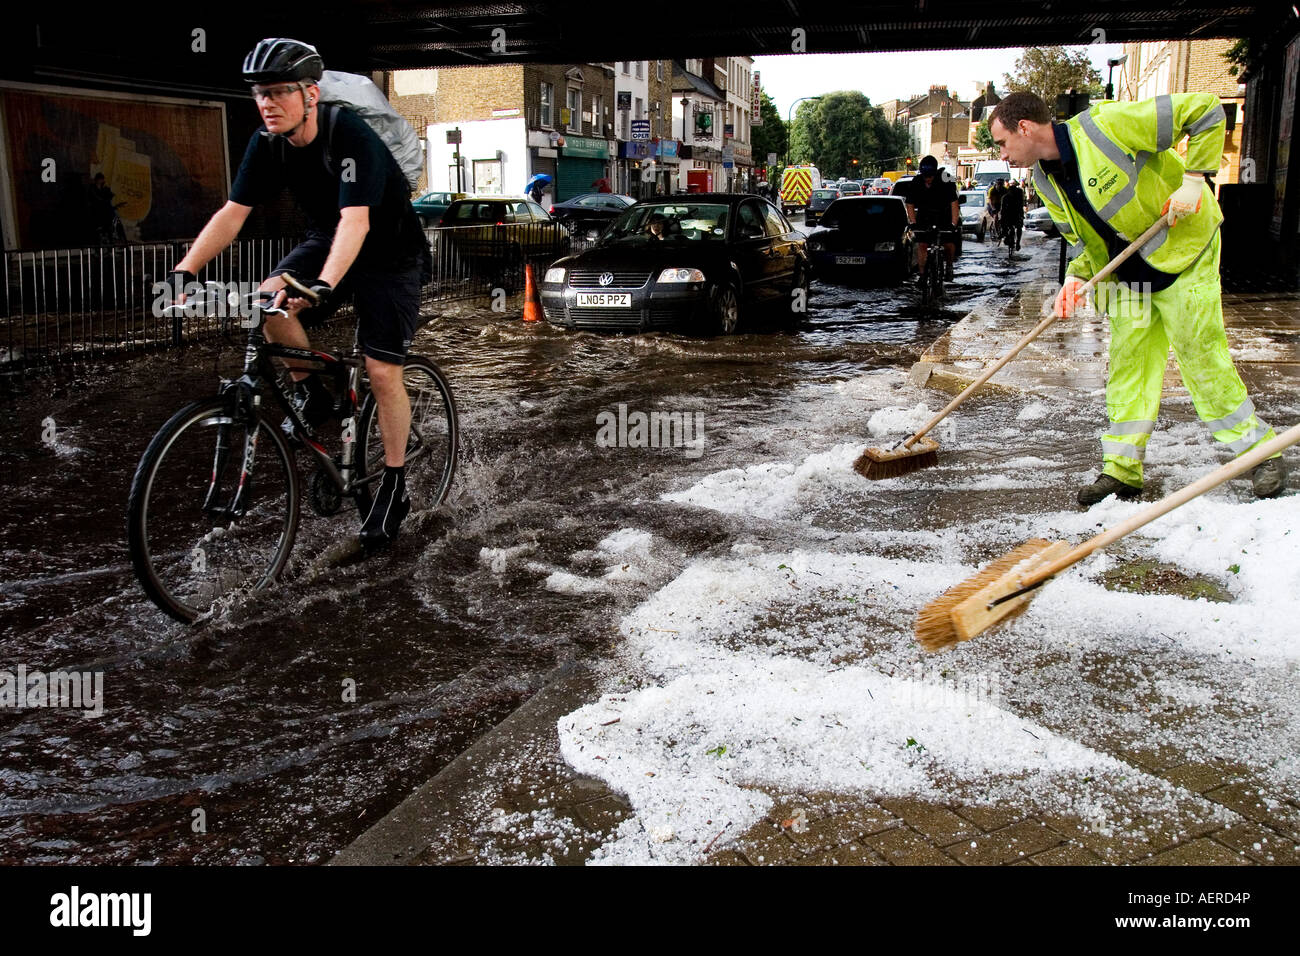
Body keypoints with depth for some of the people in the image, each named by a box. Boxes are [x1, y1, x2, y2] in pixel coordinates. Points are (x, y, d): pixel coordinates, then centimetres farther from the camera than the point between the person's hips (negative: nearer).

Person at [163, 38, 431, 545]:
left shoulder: (351, 136, -29)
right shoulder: (267, 143, -10)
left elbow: (356, 220, -41)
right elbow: (233, 213, -12)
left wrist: (323, 287, -55)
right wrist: (185, 269, -24)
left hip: (389, 252, -5)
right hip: (326, 240, 5)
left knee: (382, 373, -10)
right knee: (269, 299, -24)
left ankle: (395, 486, 7)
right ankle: (312, 396, -1)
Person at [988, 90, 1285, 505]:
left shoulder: (1107, 125, -25)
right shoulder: (1046, 182, -2)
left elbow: (1205, 111, -20)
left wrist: (1192, 180, -23)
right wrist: (1076, 277, -10)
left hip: (1182, 251, -7)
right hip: (1128, 272, 7)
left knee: (1202, 357, -4)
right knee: (1127, 364, 5)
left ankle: (1260, 451, 13)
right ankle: (1122, 468, 12)